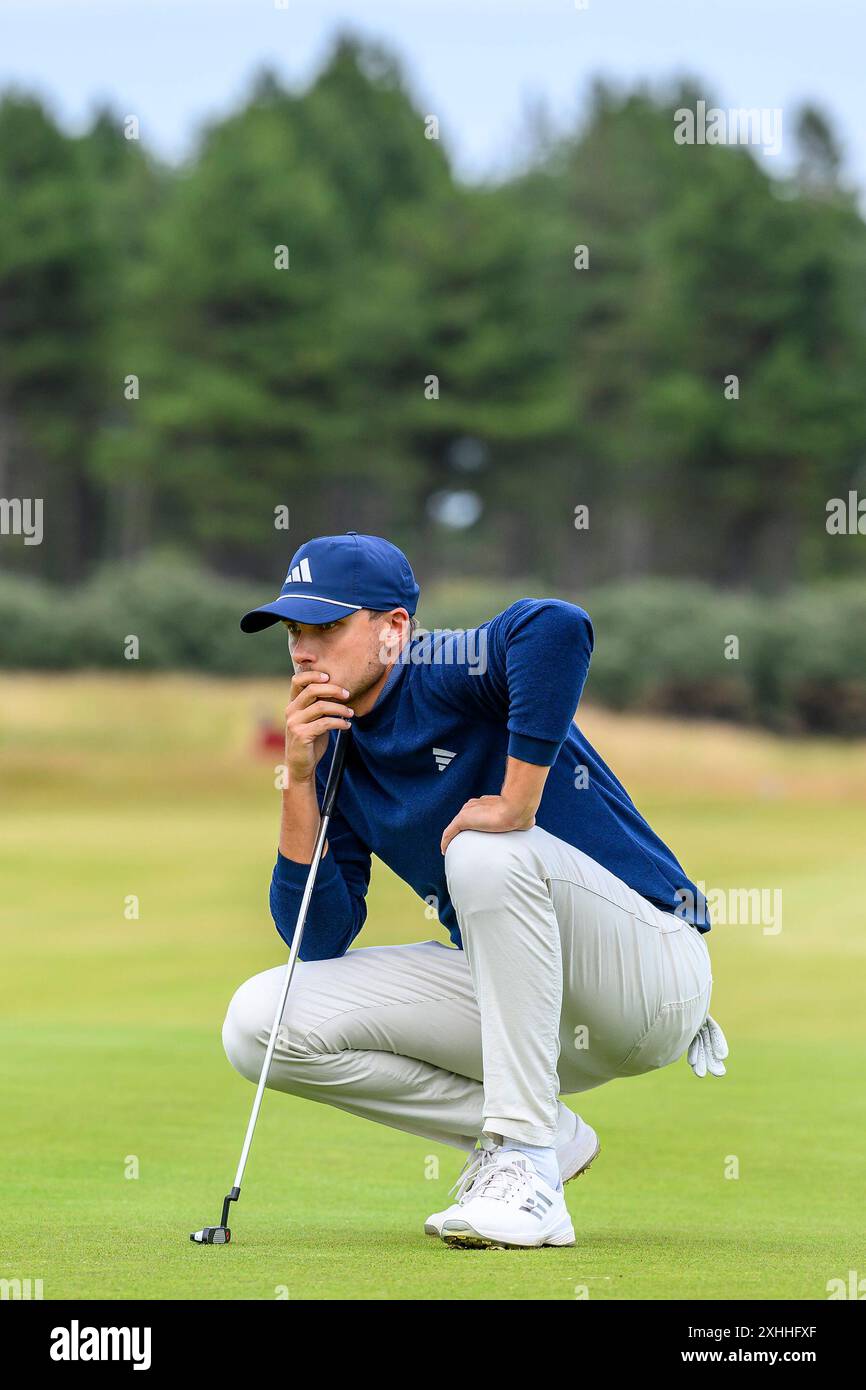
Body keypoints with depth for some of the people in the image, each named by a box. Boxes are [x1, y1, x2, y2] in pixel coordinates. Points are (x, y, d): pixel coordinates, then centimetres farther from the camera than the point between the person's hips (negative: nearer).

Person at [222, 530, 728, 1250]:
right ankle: (548, 1133, -1)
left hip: (652, 968, -7)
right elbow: (318, 938, 1)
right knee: (261, 1021, -6)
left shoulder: (447, 675, -13)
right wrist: (300, 778, -7)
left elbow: (557, 625, -38)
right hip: (507, 994, 7)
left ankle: (526, 1164, -26)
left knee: (486, 853, -35)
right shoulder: (339, 757, 8)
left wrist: (518, 802, -32)